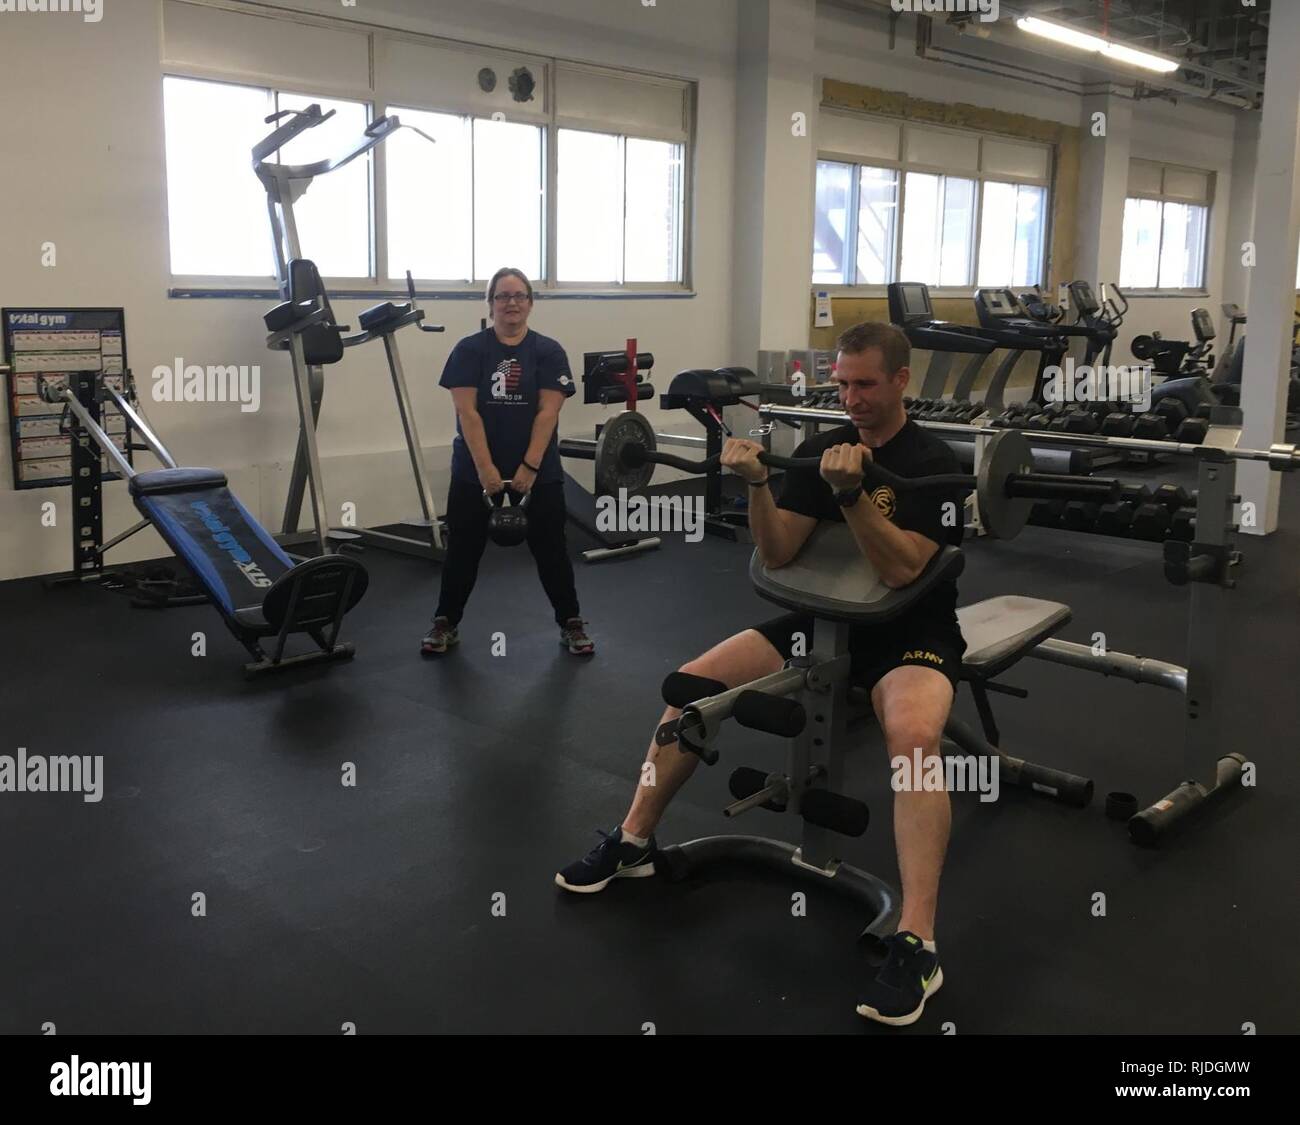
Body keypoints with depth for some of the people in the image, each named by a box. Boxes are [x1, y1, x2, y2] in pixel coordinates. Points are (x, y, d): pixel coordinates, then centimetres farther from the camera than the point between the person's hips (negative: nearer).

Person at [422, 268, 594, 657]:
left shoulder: (549, 351, -1)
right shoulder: (469, 350, -2)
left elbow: (548, 412, -7)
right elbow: (467, 412, -8)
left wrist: (529, 467, -15)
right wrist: (486, 469, -16)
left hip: (538, 469, 0)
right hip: (475, 470, 0)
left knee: (550, 548, 5)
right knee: (463, 548, 8)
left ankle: (571, 625, 17)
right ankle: (445, 624, 21)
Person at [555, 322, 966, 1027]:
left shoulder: (933, 463, -12)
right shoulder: (822, 448, 4)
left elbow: (900, 571, -23)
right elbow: (776, 556, -2)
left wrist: (850, 493, -33)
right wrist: (757, 484, -19)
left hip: (911, 633, -5)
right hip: (827, 618, 6)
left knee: (913, 735, -39)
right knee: (692, 684, -8)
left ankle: (915, 945, -34)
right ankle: (632, 842, 9)